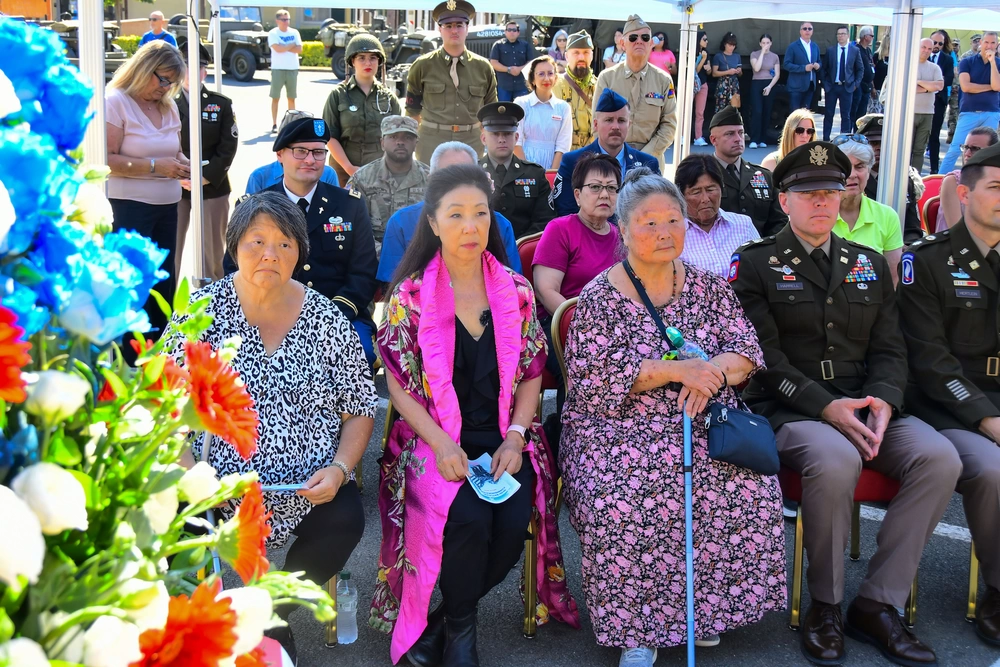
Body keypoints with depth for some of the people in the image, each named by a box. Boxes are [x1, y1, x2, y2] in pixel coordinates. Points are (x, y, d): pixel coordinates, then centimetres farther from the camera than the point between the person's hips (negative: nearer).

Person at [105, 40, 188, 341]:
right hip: (129, 207, -7)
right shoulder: (115, 102, -10)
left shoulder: (168, 106, 11)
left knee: (164, 280, 13)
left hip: (167, 205, 7)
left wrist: (183, 164, 2)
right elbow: (106, 160, -18)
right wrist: (154, 167, -21)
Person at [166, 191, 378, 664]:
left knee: (346, 521, -25)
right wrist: (189, 473, -17)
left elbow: (361, 410, 8)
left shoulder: (327, 320, 3)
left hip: (309, 487, 2)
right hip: (219, 485, -1)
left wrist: (339, 468, -9)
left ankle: (269, 615, 6)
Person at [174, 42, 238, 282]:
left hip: (212, 187, 1)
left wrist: (205, 177, -11)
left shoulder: (222, 104, 7)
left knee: (212, 249, 6)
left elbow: (228, 147, -1)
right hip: (174, 187, -1)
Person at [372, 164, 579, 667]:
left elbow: (531, 374, 9)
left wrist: (514, 436, -7)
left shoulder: (516, 291, 5)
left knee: (514, 520, -23)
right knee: (468, 517, -29)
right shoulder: (409, 295, -3)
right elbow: (398, 383, -3)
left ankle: (439, 621, 4)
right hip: (435, 437, -3)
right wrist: (441, 444, -17)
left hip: (502, 439, 3)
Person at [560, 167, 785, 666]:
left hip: (704, 421, 3)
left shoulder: (709, 286, 12)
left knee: (749, 485, -25)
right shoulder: (599, 298, 0)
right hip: (621, 428, -3)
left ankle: (707, 606, -4)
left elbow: (747, 351, 7)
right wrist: (674, 370, -18)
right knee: (622, 500, -32)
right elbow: (591, 377, -9)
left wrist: (711, 370, -17)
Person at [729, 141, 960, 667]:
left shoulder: (869, 265, 18)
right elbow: (764, 357, -6)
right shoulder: (754, 264, 3)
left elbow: (889, 349, 12)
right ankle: (824, 604, -13)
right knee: (835, 460, -36)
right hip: (788, 409, -5)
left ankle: (877, 603, -11)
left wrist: (883, 403, -10)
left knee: (939, 458, -22)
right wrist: (826, 406, -19)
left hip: (867, 407, 5)